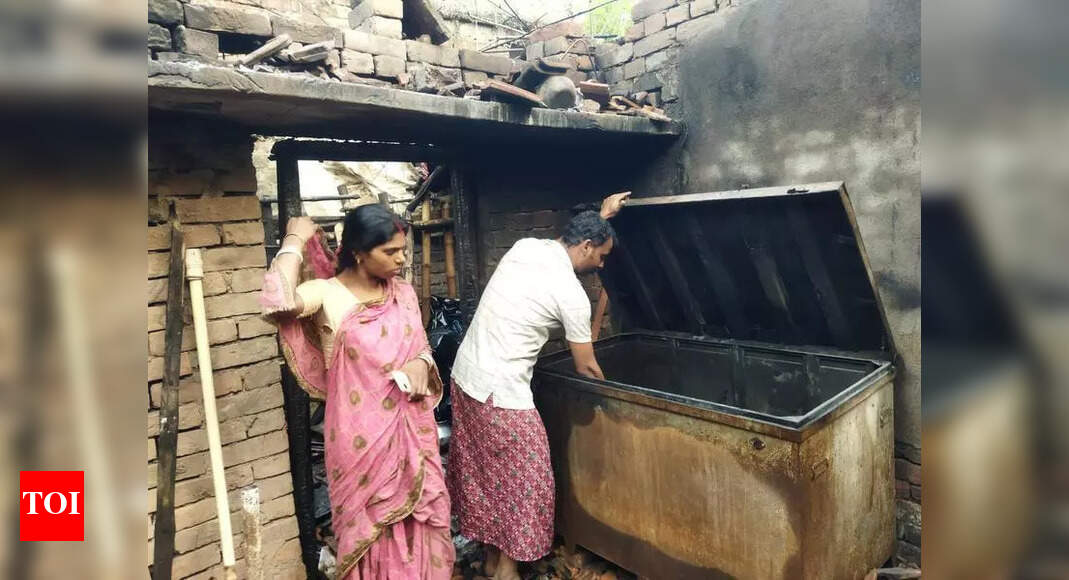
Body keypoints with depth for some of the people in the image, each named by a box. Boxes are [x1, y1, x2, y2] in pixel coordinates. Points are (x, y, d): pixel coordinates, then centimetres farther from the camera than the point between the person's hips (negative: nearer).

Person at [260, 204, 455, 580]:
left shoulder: (403, 293, 4)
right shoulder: (328, 293, -12)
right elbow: (278, 302, -33)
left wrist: (421, 364, -11)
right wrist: (295, 242, -19)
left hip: (411, 430, 5)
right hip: (363, 436, -4)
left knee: (419, 518, 16)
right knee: (372, 526, 12)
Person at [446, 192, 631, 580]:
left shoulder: (525, 246, 4)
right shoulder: (571, 293, -14)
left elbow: (576, 240, 29)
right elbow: (586, 368, -4)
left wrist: (602, 215, 30)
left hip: (464, 377, 9)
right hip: (500, 392, -9)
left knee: (483, 473, 21)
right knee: (523, 482, 10)